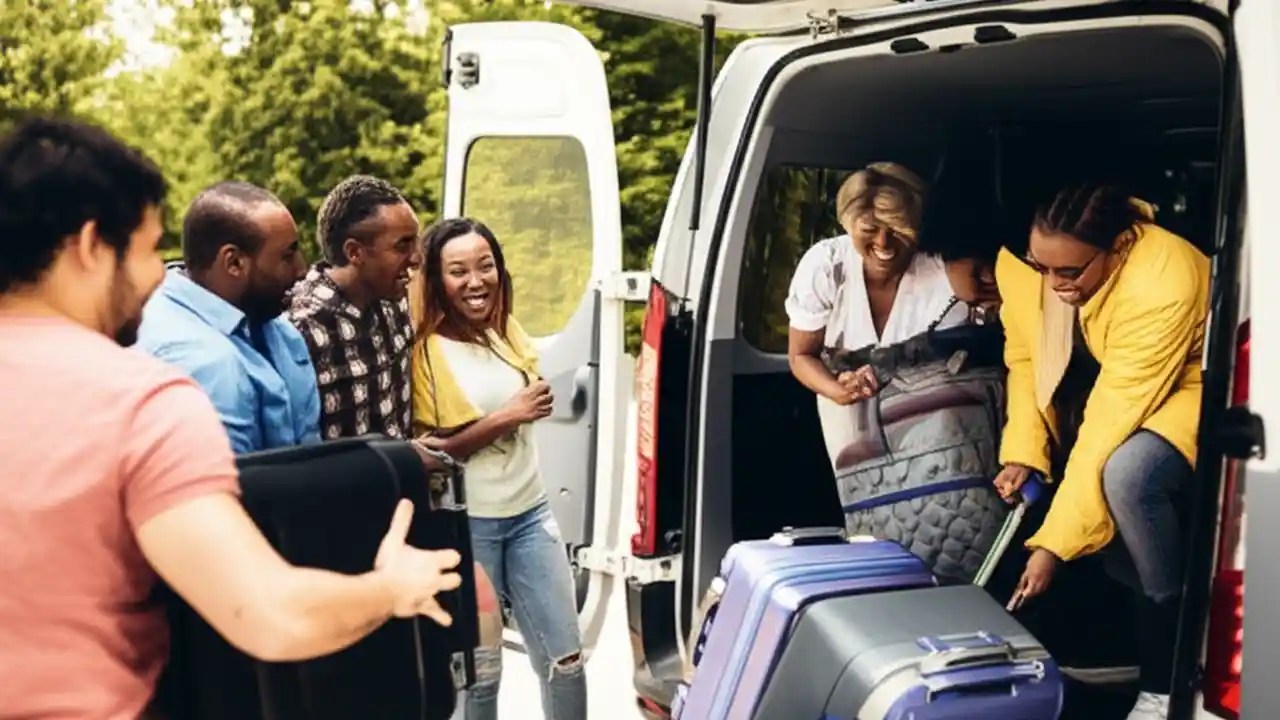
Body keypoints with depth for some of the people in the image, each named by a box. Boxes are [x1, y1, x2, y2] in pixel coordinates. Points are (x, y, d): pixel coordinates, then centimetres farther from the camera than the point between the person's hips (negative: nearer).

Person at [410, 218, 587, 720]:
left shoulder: (507, 331, 6)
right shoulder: (424, 350, -12)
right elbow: (424, 453, -15)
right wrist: (506, 417, -19)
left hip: (530, 513, 6)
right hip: (464, 524, -5)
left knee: (565, 656, 9)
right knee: (480, 667, 8)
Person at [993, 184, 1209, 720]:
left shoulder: (1163, 283, -35)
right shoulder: (1019, 261, -19)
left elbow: (1110, 421, -36)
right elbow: (1023, 354, -3)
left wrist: (1054, 544, -34)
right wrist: (1022, 452, -18)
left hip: (1190, 388, -6)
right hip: (1098, 381, 6)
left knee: (1127, 471, -35)